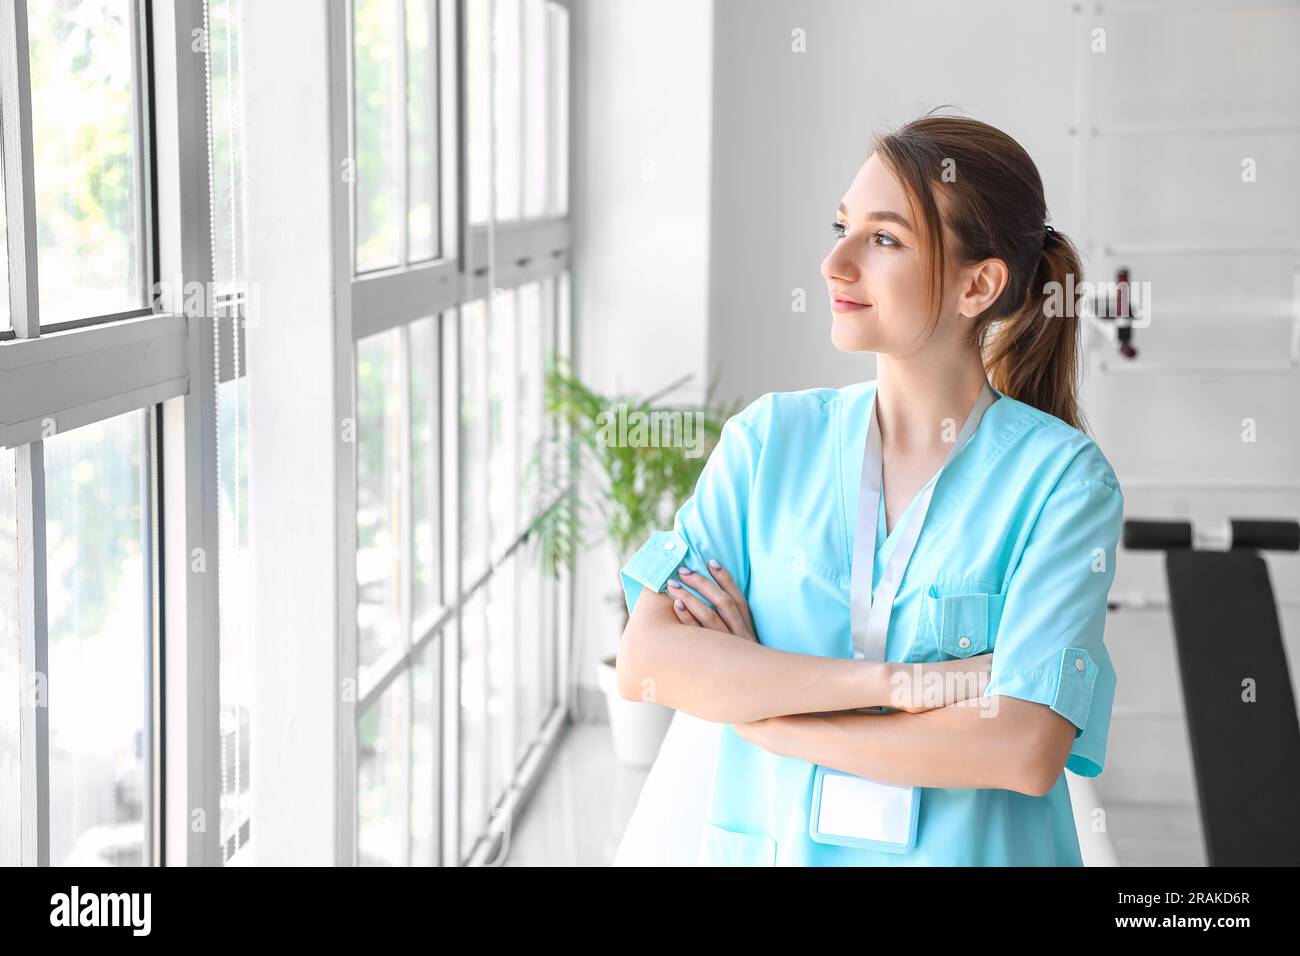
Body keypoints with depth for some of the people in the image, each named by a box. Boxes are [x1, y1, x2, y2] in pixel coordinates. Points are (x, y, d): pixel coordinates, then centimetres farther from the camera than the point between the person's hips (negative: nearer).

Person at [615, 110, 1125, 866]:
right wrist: (895, 680, -22)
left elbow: (1026, 751, -22)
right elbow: (644, 663, -14)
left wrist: (747, 700, -16)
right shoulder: (770, 437, -4)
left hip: (968, 849, -2)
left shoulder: (1060, 475, -12)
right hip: (767, 841, 3)